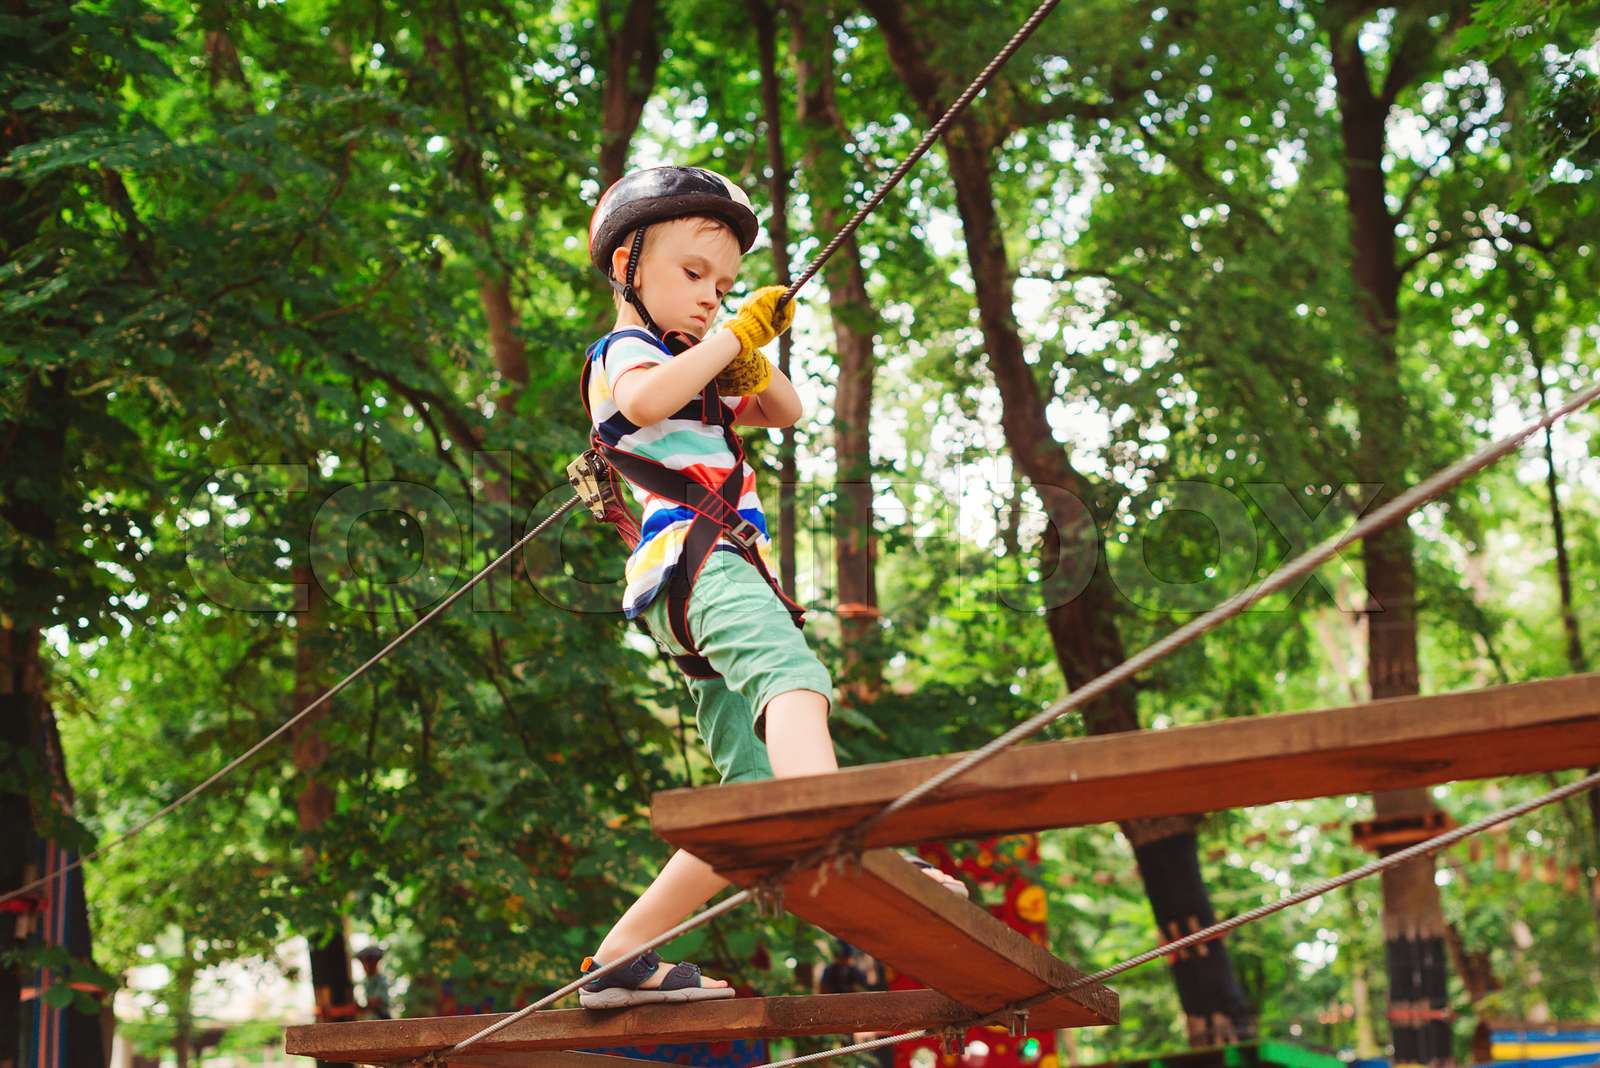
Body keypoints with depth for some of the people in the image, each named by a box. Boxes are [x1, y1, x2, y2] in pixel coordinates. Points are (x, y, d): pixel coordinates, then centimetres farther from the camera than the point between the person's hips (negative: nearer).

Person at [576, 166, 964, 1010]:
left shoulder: (691, 371, 35)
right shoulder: (625, 349, 7)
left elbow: (787, 412, 35)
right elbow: (644, 400, -18)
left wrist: (750, 368, 15)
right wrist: (733, 338, -10)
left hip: (719, 575, 9)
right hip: (694, 560, -9)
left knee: (755, 798, 3)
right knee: (792, 671, -38)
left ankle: (622, 958, 5)